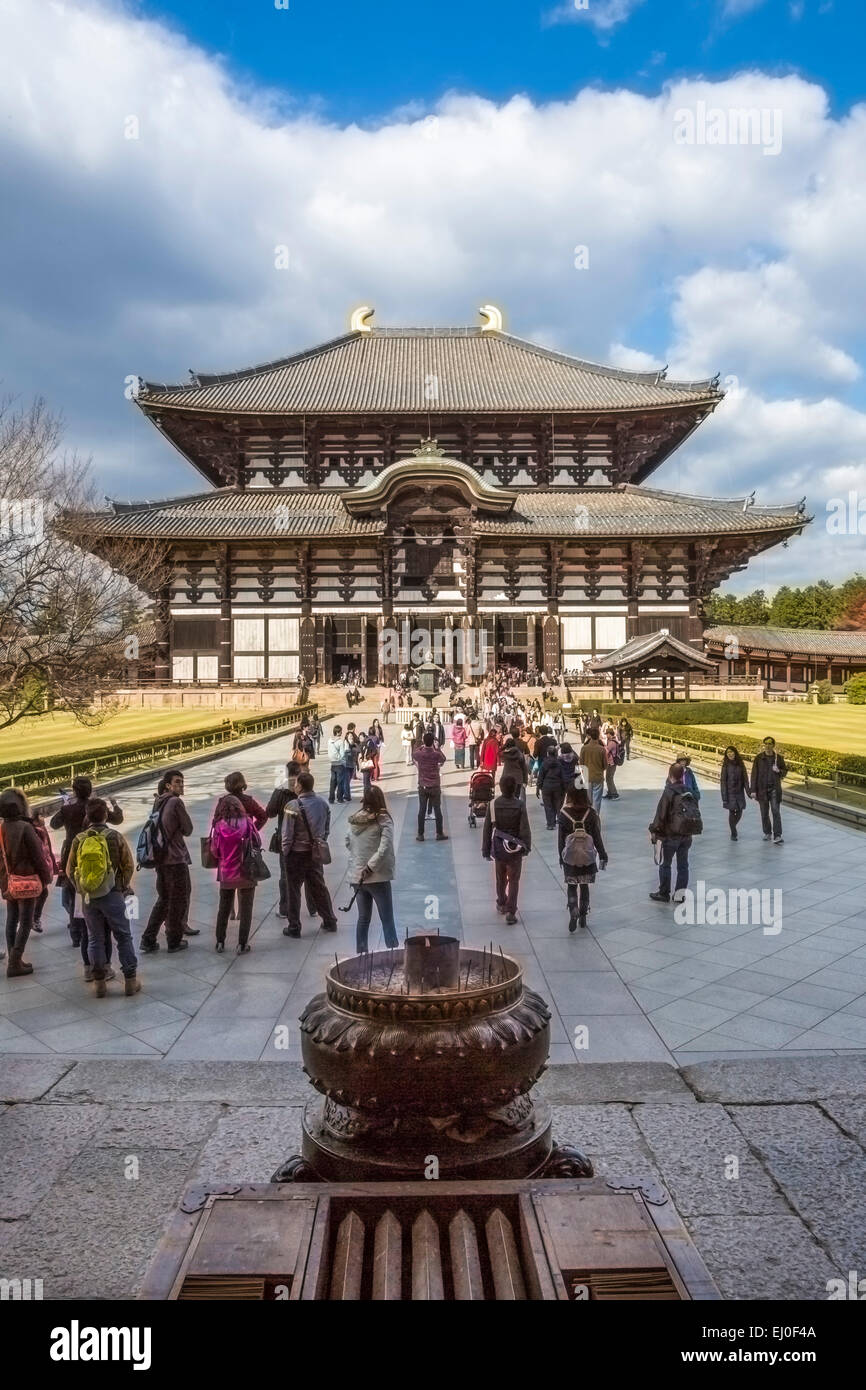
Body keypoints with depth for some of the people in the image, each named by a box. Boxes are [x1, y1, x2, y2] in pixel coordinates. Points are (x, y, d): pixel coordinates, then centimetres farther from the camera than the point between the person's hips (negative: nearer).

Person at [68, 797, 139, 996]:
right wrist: (124, 887, 11)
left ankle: (99, 983, 16)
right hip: (112, 895, -2)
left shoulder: (79, 839, -2)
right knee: (124, 937, 8)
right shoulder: (115, 837, -8)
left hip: (88, 897, 3)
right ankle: (130, 981, 11)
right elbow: (129, 865, -4)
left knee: (95, 939, 12)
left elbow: (70, 869, 5)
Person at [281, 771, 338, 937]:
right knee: (319, 887, 18)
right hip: (316, 853, 5)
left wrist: (285, 852, -2)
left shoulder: (293, 806, -20)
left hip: (297, 853, -5)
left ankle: (294, 927, 15)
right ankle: (330, 922, 25)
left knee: (293, 890, 8)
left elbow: (287, 834, -16)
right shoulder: (323, 803, -3)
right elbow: (327, 829, 6)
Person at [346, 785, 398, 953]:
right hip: (378, 877, -5)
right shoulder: (383, 820, -14)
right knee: (387, 920, 4)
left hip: (356, 876, 5)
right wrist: (371, 866, -16)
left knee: (363, 918, 17)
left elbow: (348, 843, 12)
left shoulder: (354, 820, 1)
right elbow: (384, 848, -23)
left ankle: (360, 953, 23)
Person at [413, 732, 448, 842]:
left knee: (422, 810, 7)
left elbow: (413, 756, 16)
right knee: (437, 810, 8)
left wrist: (421, 746, 16)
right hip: (435, 786, -1)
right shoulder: (436, 754, -13)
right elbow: (443, 759, 9)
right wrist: (437, 748, 9)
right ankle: (439, 833, 13)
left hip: (422, 786, 1)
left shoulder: (419, 754, -9)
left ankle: (420, 834, 10)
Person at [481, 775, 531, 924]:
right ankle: (510, 912, 2)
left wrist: (486, 849, 4)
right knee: (514, 880, 6)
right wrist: (527, 846, 3)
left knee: (500, 878, 21)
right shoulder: (520, 805, -14)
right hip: (515, 848, -2)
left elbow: (487, 829, -5)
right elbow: (525, 829, -11)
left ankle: (501, 904, 39)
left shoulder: (492, 805, -11)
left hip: (498, 847, 2)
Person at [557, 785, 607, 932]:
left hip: (569, 858, -1)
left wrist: (561, 857, 8)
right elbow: (597, 837, -5)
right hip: (588, 858, 1)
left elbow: (561, 839, -5)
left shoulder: (563, 814, -12)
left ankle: (573, 913, -10)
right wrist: (603, 855, 6)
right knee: (584, 886, 17)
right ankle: (583, 916, 24)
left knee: (571, 886, 11)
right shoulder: (591, 813, -11)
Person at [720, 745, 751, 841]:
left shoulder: (740, 764, 4)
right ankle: (733, 833, 8)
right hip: (730, 792, -3)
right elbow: (723, 781, -6)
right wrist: (724, 797, -11)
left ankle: (733, 827, 33)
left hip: (739, 792, 3)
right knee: (732, 812, -5)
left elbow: (745, 778, 5)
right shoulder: (726, 765, -5)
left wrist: (748, 791, -3)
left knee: (739, 812, 7)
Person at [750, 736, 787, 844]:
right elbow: (754, 774, -2)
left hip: (775, 789, -1)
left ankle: (777, 836, -11)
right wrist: (753, 790, -6)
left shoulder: (779, 757, 0)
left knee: (776, 812, -9)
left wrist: (779, 771, -14)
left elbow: (785, 772, 10)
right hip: (762, 789, 1)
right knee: (764, 813, 10)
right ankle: (767, 833, 26)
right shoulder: (759, 758, -2)